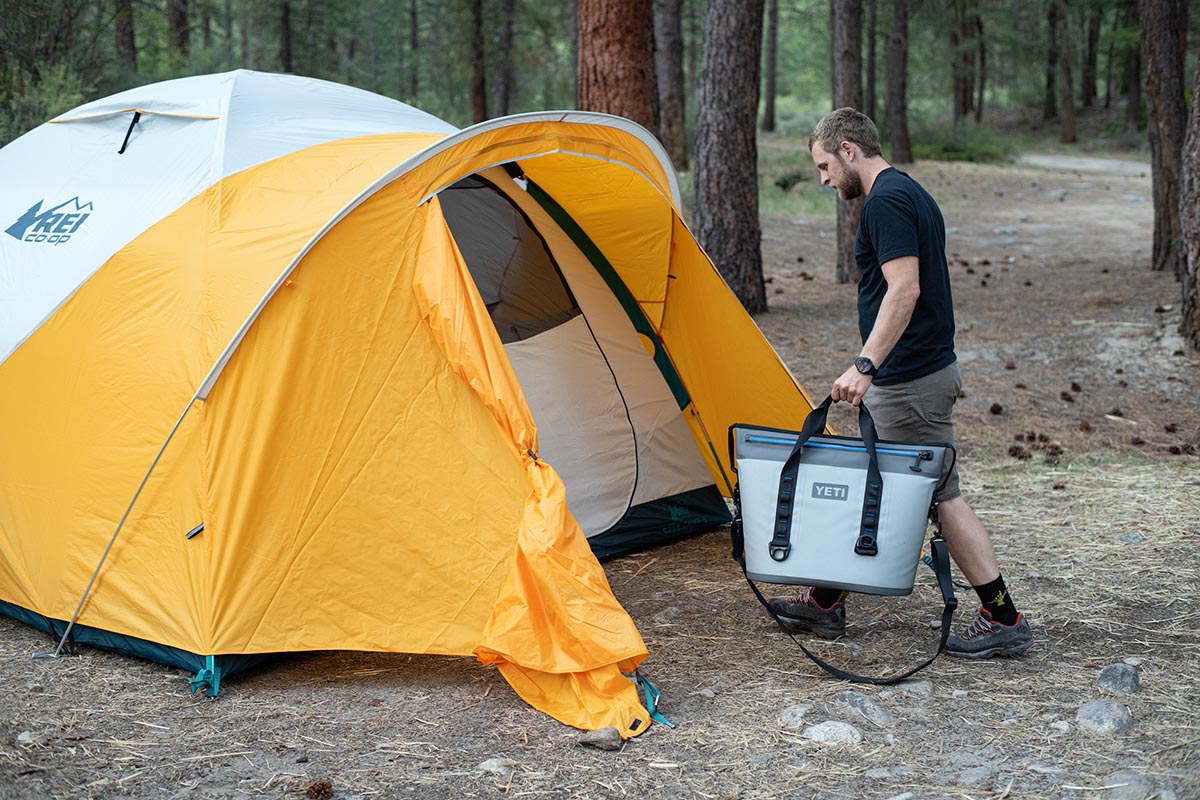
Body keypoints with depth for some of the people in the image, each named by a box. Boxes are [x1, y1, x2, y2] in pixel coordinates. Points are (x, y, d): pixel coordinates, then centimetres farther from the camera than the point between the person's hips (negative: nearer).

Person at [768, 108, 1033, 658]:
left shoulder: (885, 201, -16)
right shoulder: (912, 194, 16)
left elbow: (904, 290, -26)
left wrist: (864, 365, -30)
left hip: (909, 381, -11)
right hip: (925, 367, 11)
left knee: (940, 496, -3)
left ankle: (1004, 621, 5)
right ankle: (825, 605, 24)